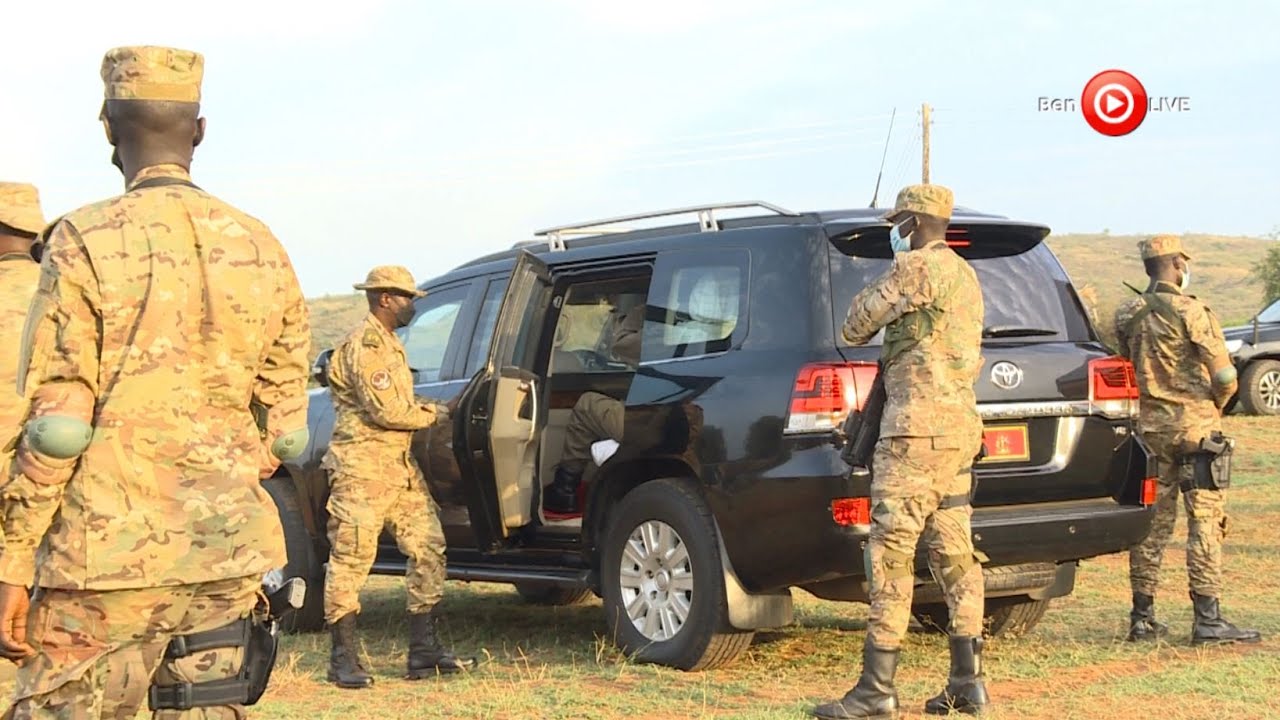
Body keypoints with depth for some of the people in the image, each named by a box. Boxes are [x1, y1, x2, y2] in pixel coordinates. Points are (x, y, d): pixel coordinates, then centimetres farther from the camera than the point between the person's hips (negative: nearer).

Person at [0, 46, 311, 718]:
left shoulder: (88, 241, -7)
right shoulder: (262, 249, 8)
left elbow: (56, 427, -11)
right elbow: (285, 433, 10)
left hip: (110, 554, -5)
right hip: (228, 558, 5)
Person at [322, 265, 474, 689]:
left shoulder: (389, 344, 20)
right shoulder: (365, 345, -13)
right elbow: (385, 410, -19)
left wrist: (428, 410, 7)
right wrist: (432, 415, -5)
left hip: (399, 467, 10)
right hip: (363, 468, -10)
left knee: (428, 550, 6)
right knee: (351, 559, -4)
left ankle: (424, 652, 10)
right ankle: (343, 659, 2)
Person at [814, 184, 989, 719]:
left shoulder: (916, 268, -10)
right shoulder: (964, 275, 20)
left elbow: (855, 328, -6)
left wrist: (877, 287, 13)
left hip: (918, 427, -10)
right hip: (960, 426, 10)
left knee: (891, 553, -9)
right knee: (953, 551, 10)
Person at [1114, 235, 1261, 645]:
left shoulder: (1127, 316, 6)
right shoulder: (1190, 312, -12)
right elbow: (1224, 376, -12)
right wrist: (1215, 406, 6)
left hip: (1149, 427, 6)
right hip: (1193, 425, -6)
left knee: (1152, 523, 10)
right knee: (1205, 523, -2)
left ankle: (1142, 618, 11)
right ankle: (1207, 619, -4)